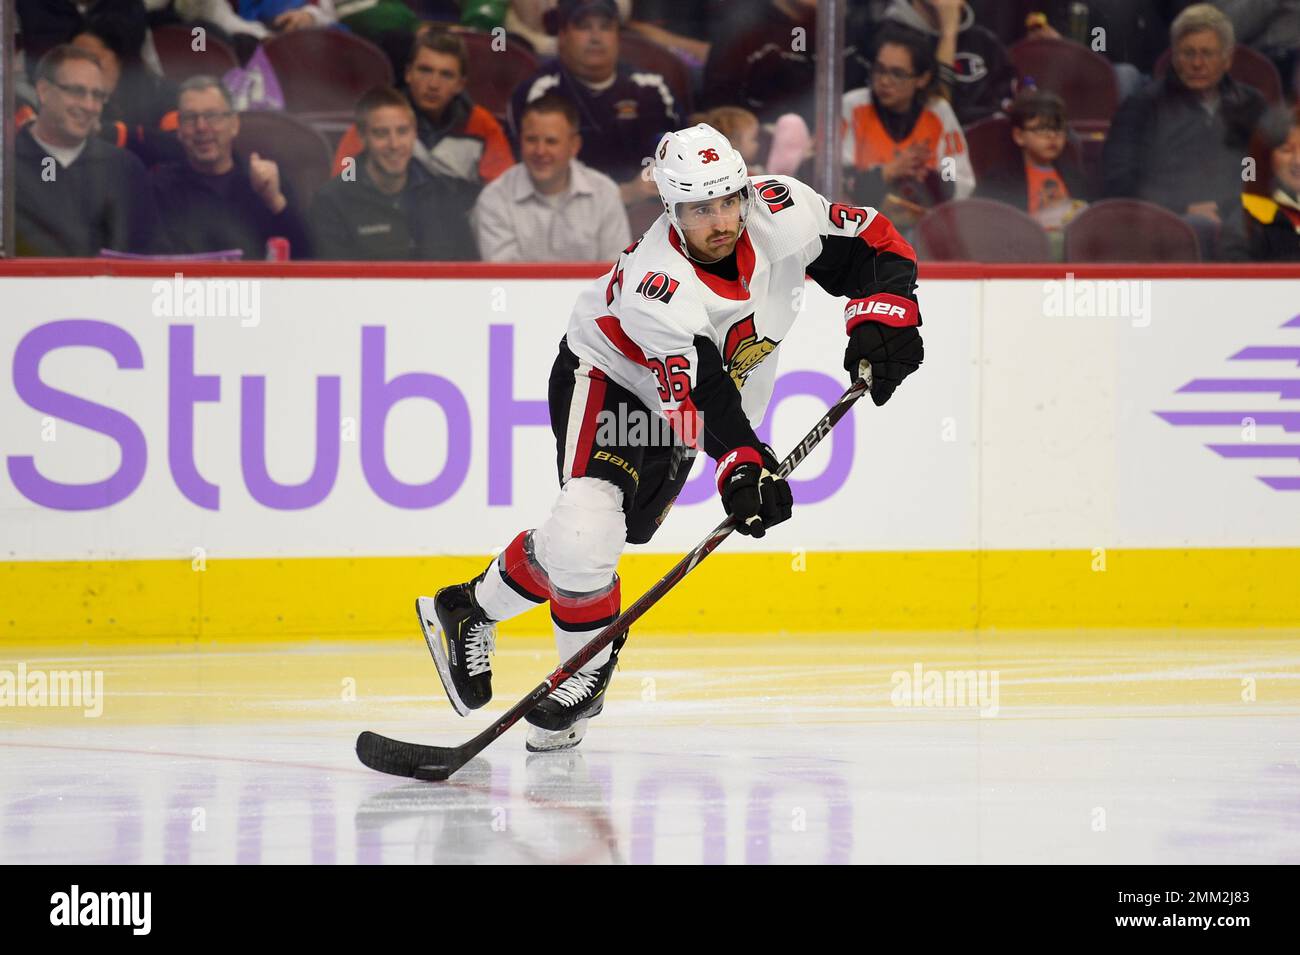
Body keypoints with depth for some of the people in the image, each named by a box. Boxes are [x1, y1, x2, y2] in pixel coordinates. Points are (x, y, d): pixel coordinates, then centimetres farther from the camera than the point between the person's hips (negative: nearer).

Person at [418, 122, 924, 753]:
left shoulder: (783, 215, -23)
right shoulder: (657, 287, -37)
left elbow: (875, 247, -10)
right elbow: (702, 393, -43)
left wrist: (879, 321, -24)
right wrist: (743, 464, -54)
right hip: (607, 376, -6)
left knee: (600, 537, 4)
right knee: (586, 528, -26)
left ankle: (471, 610, 23)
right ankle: (587, 673, -4)